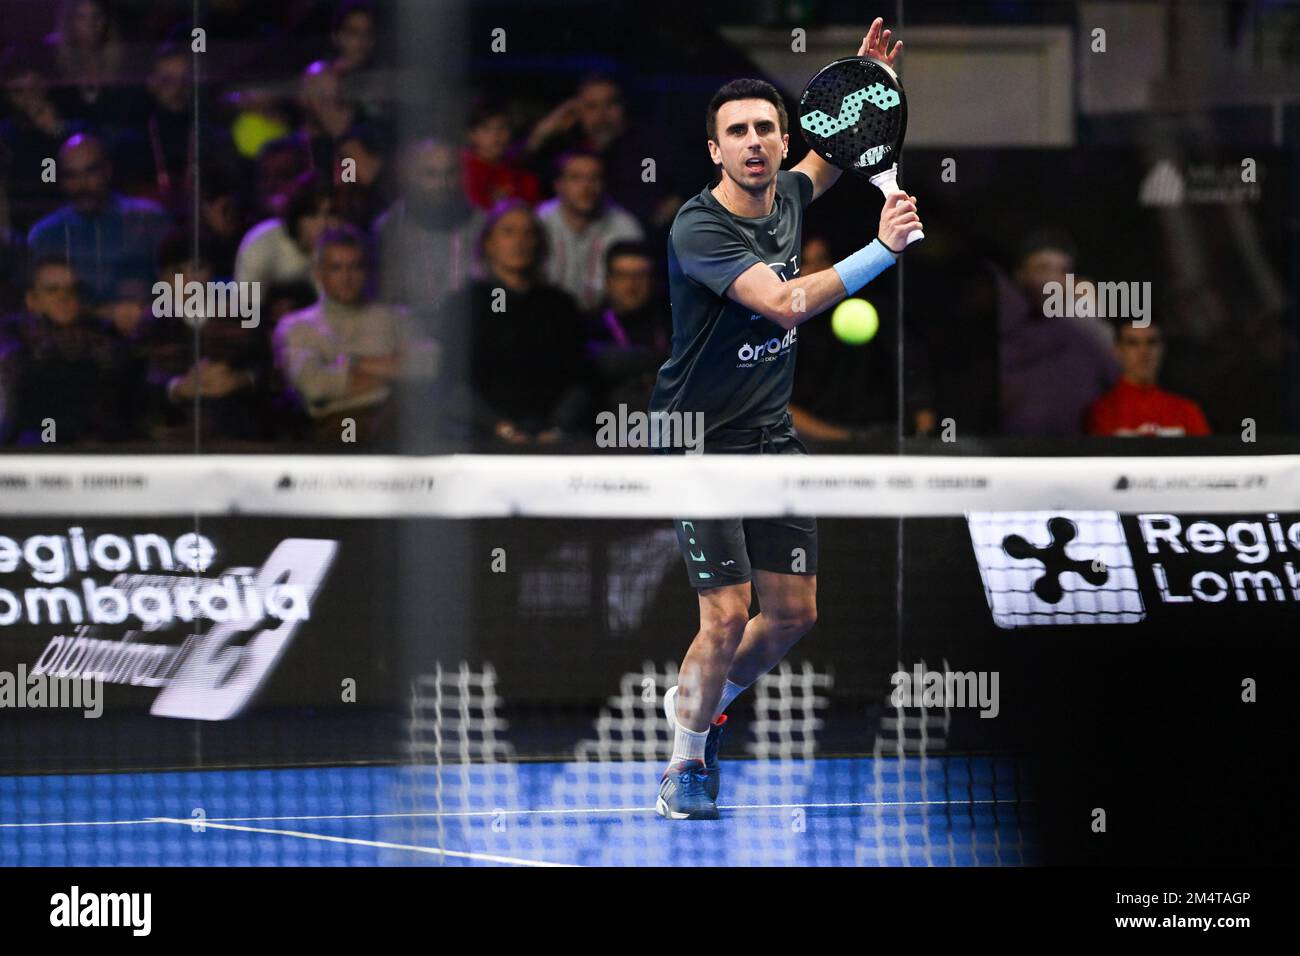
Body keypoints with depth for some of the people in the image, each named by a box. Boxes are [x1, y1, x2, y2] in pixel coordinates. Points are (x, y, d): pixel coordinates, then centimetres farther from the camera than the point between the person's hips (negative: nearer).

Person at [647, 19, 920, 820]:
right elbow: (787, 303, -34)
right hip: (700, 438, -7)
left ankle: (705, 703, 33)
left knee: (794, 612, 7)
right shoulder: (699, 228, -21)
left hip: (773, 437, 7)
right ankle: (685, 764, 6)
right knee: (728, 615, -14)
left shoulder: (786, 199, 2)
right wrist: (883, 250, -33)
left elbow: (833, 158, 27)